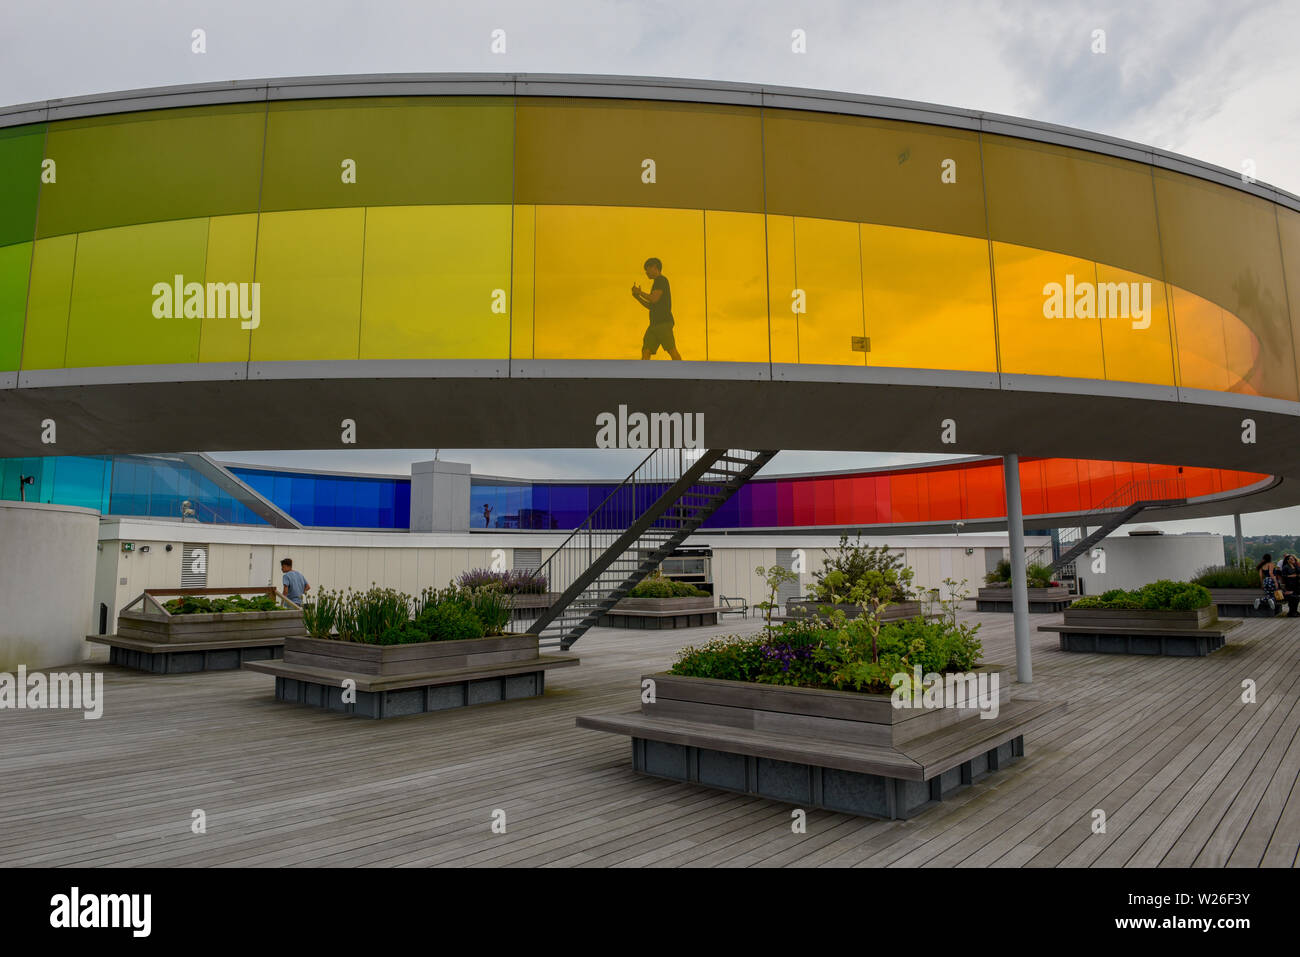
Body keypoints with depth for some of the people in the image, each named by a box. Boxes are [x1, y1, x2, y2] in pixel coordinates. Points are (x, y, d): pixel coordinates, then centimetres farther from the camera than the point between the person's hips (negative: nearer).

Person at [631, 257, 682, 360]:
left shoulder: (661, 280, 0)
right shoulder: (657, 282, 28)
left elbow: (654, 299, -13)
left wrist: (640, 292, 1)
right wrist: (638, 297, 21)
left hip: (664, 322, -9)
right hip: (654, 324, 9)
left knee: (671, 350, -16)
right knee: (646, 351, -2)